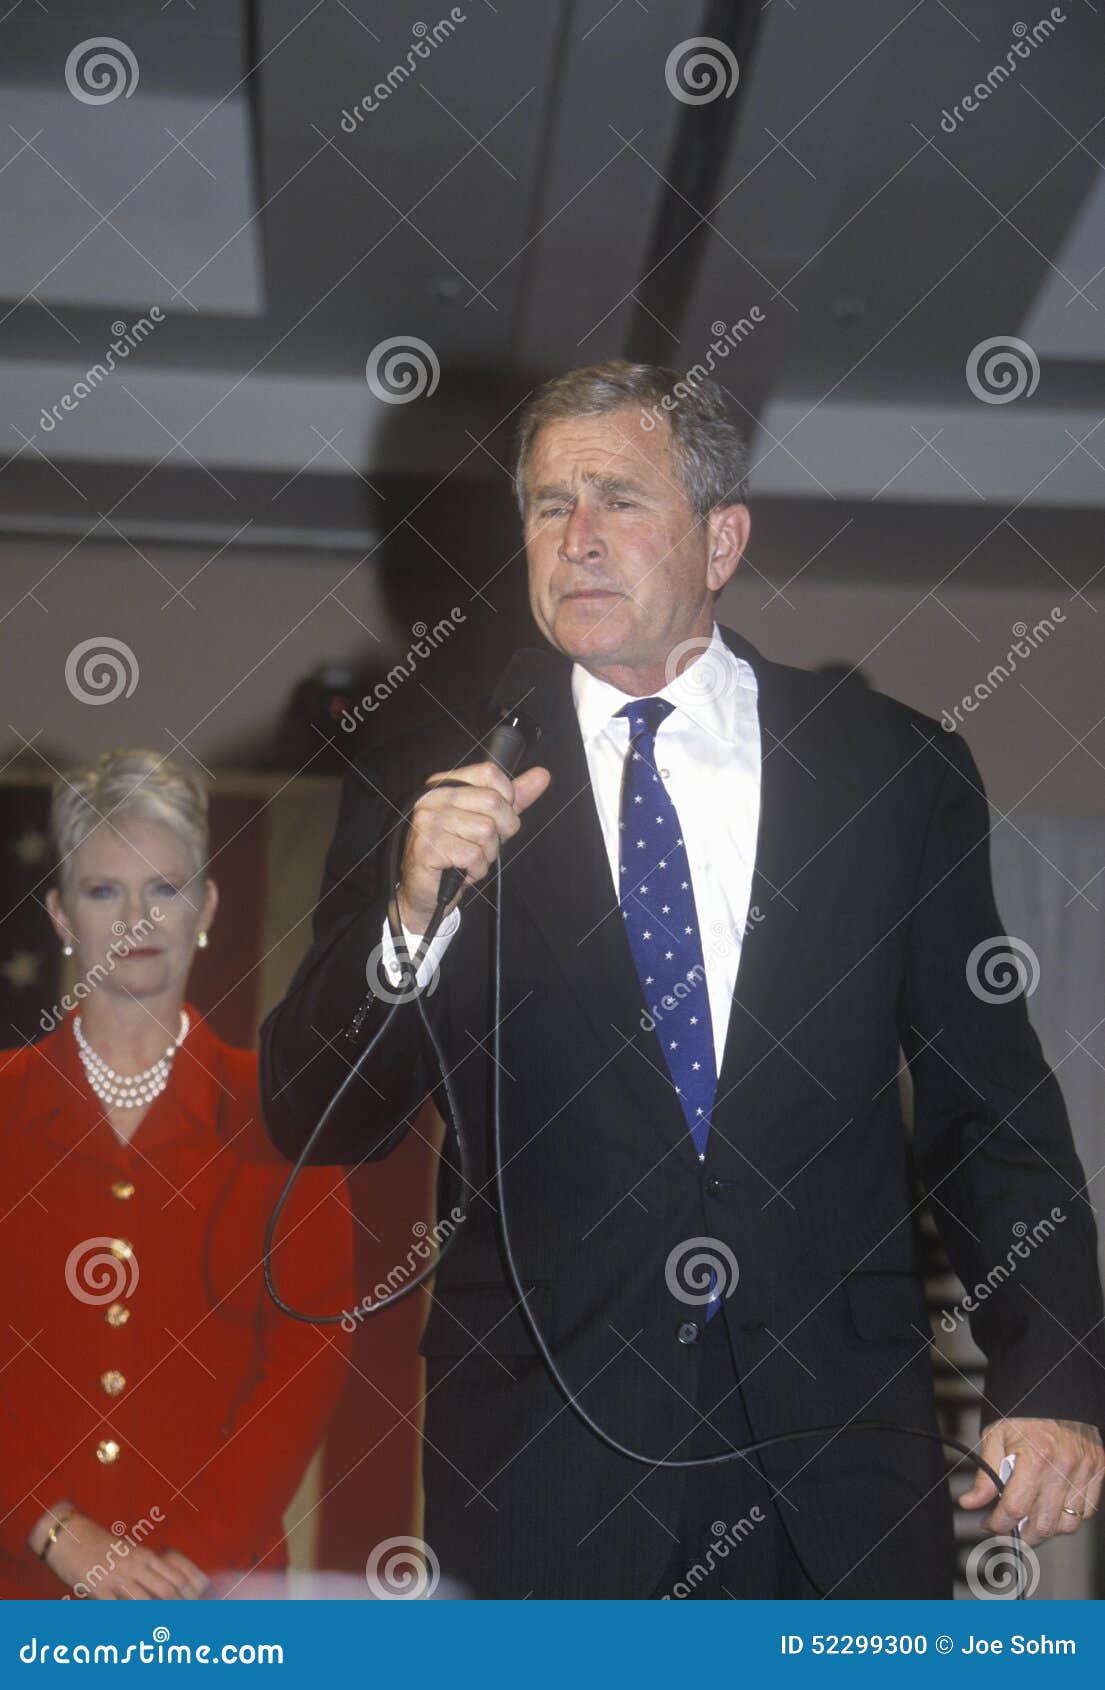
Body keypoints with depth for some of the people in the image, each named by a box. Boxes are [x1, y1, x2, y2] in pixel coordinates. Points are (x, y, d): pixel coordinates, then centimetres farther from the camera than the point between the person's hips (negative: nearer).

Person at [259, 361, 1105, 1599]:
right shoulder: (427, 790, 1)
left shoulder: (896, 770, 3)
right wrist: (412, 918, -18)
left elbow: (990, 1109, 6)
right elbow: (318, 1126, -2)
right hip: (544, 1461, -1)